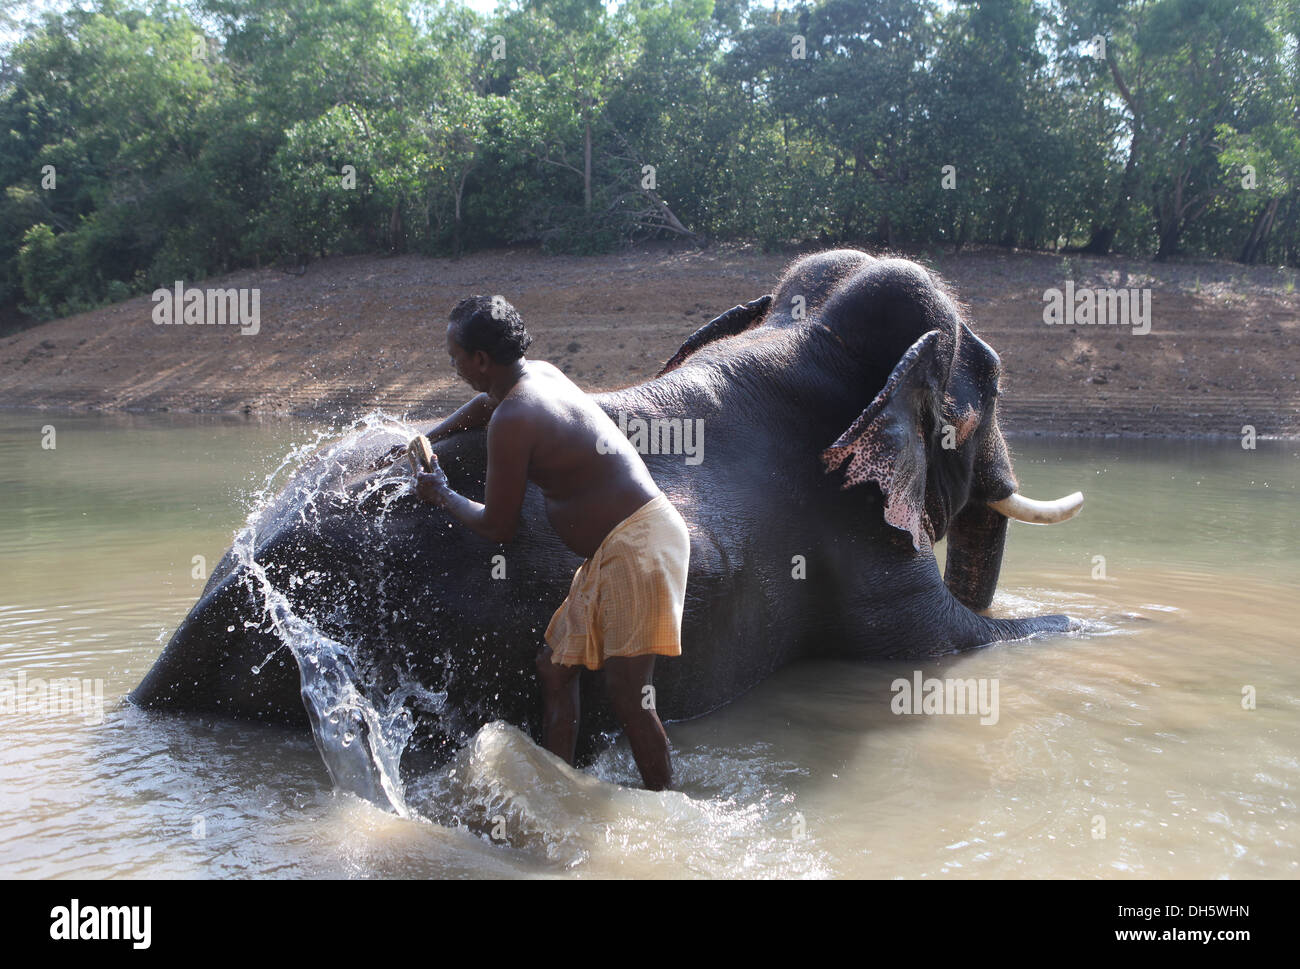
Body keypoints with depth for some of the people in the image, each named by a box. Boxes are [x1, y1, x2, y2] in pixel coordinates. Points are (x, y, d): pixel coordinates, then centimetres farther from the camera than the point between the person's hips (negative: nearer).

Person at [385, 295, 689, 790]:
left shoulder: (512, 422, -19)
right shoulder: (539, 373, 10)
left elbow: (497, 528, -9)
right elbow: (488, 401, 37)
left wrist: (442, 495, 9)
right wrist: (423, 441, 42)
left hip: (637, 544, -11)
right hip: (613, 549, 11)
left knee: (627, 693, -10)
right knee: (555, 665, 15)